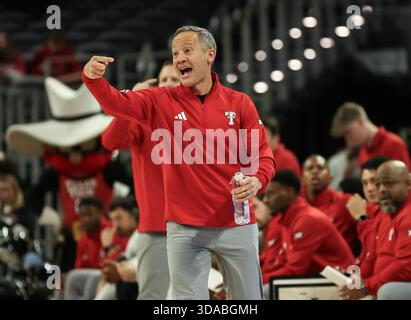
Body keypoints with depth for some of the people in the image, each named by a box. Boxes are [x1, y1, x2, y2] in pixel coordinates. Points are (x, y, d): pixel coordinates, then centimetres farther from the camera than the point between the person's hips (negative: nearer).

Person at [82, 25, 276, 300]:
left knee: (248, 297, 9)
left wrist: (257, 181, -19)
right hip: (185, 227, -1)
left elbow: (262, 154, 3)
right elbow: (116, 102, -12)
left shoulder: (239, 103, 3)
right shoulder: (162, 101, 2)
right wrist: (93, 78, -33)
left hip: (237, 224, 1)